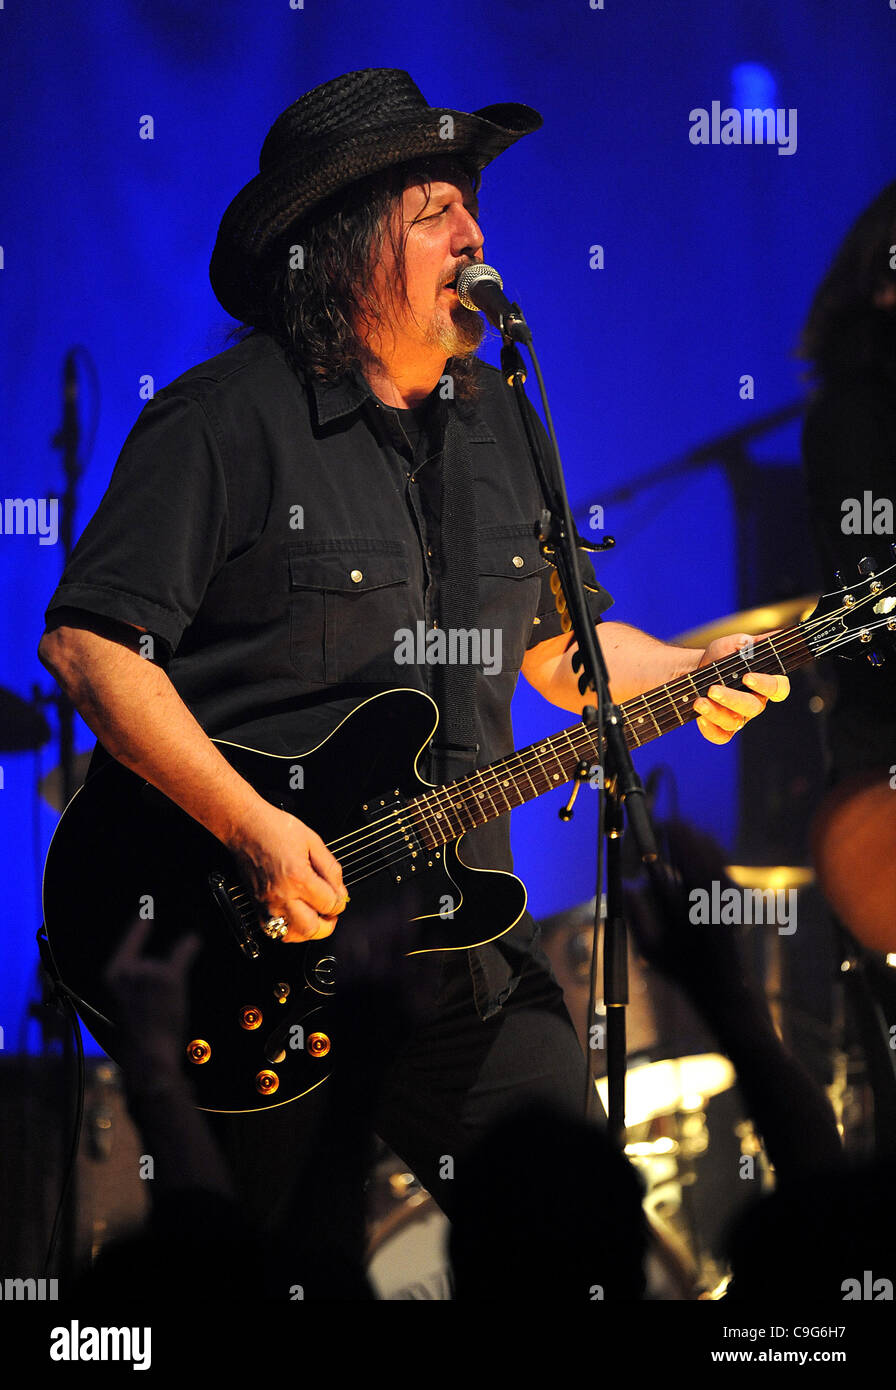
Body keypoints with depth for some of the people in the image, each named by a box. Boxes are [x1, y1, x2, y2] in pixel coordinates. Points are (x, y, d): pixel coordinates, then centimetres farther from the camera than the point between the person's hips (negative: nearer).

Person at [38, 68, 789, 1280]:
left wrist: (689, 675, 3)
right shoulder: (225, 421, -10)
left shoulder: (493, 419, 14)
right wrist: (254, 832, -22)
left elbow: (558, 644, 23)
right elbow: (90, 644, -16)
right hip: (266, 950, -6)